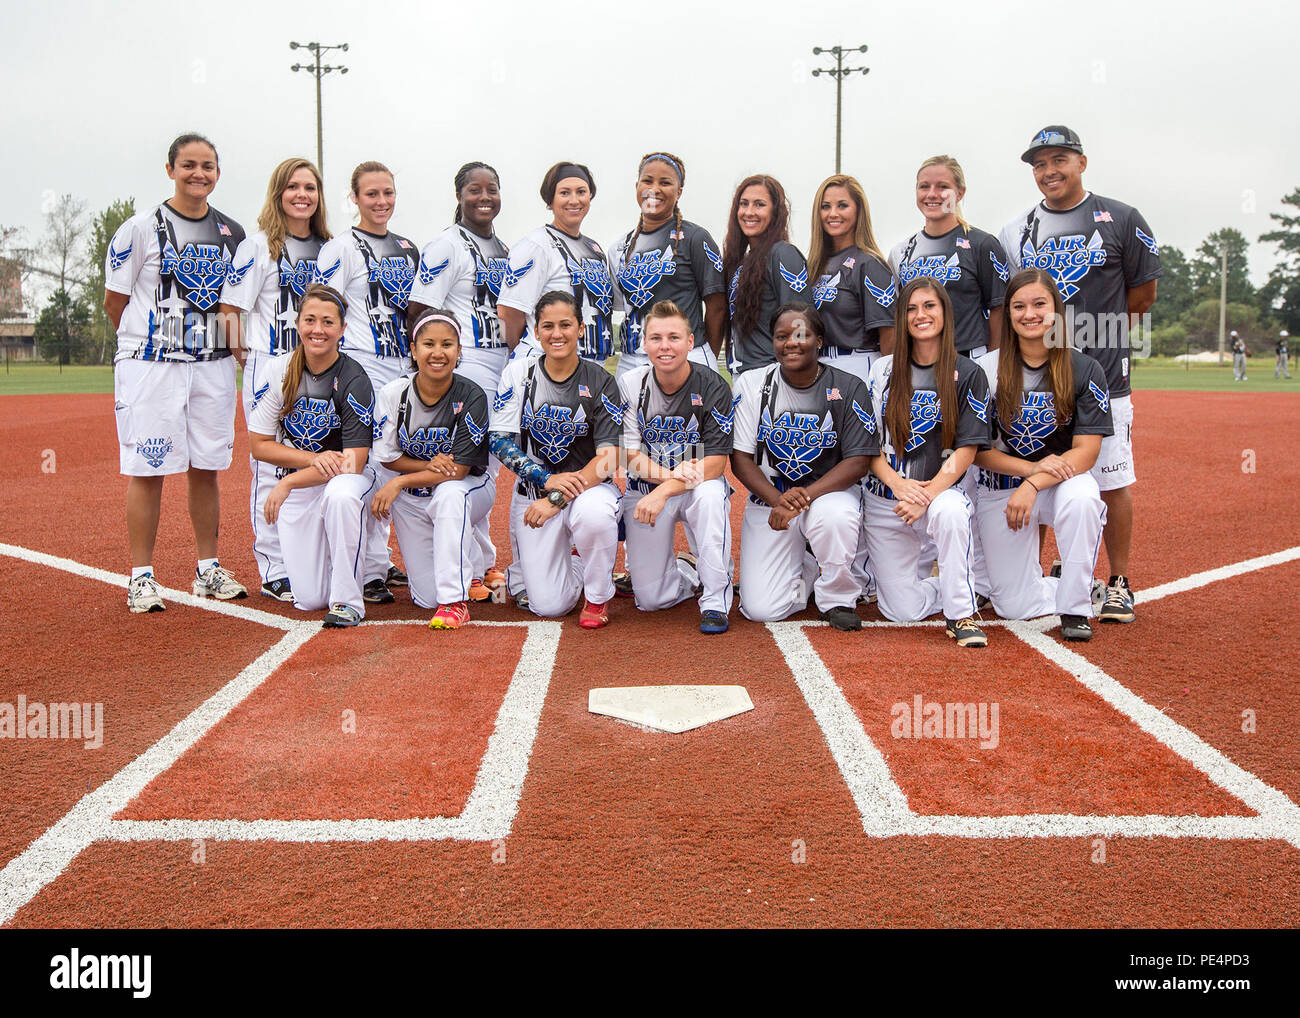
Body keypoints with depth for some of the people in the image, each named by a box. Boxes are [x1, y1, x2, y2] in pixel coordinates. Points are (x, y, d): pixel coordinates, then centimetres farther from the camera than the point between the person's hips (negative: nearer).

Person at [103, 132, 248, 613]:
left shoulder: (232, 234, 10)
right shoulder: (139, 229, -3)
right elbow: (115, 303, 1)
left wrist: (235, 344, 7)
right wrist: (148, 344, 7)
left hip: (213, 366, 4)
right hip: (150, 366, -4)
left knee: (206, 469, 9)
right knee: (147, 469, -2)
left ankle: (208, 571, 18)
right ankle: (141, 577, 6)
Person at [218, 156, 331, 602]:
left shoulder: (328, 248, 13)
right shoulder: (257, 246, -2)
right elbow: (230, 309, -4)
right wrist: (246, 357, -10)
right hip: (270, 368, -5)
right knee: (271, 468, -3)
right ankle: (274, 571, 4)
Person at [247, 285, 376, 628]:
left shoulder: (354, 380, -15)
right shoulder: (280, 371, -6)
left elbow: (353, 462, -18)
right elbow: (259, 445, -3)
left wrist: (286, 484, -18)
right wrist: (314, 458, -18)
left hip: (347, 476, -2)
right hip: (295, 489, 2)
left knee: (340, 495, -41)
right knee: (308, 599, -7)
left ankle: (347, 601, -25)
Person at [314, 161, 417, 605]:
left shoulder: (407, 249, 16)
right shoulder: (340, 249, -4)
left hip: (402, 366, 7)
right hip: (361, 368, -7)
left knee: (390, 464, 11)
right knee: (367, 466, -10)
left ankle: (380, 561, 22)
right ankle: (368, 571, -4)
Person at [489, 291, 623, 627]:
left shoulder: (599, 381, -7)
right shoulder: (519, 371, -2)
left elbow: (608, 458, -13)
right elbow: (501, 441, -6)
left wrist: (558, 500, -24)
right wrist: (548, 479, -21)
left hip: (590, 486, -1)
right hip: (533, 492, 1)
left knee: (593, 513, -40)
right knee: (549, 605, -10)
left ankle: (599, 596, -10)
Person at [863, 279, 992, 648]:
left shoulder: (968, 375, -1)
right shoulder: (883, 371, 5)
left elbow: (966, 449, -7)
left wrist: (927, 496, -21)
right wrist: (898, 483, -16)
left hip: (943, 490, -2)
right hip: (885, 503, 2)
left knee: (949, 511, -41)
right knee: (903, 611, -6)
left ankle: (961, 612, -22)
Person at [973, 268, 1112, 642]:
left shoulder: (1085, 370, -8)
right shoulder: (986, 370, -7)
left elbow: (1086, 452, -12)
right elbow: (976, 450, -7)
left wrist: (1033, 485, -26)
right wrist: (1032, 467, -22)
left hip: (1064, 480, 0)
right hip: (1001, 487, 0)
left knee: (1082, 499, -38)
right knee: (1015, 607, -4)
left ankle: (1076, 607, -18)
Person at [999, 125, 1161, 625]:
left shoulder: (1122, 220, 4)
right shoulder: (1016, 232, 12)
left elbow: (1143, 295, 6)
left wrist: (1079, 317, 2)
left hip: (1102, 377, -3)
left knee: (1112, 484, -1)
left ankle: (1118, 583, 12)